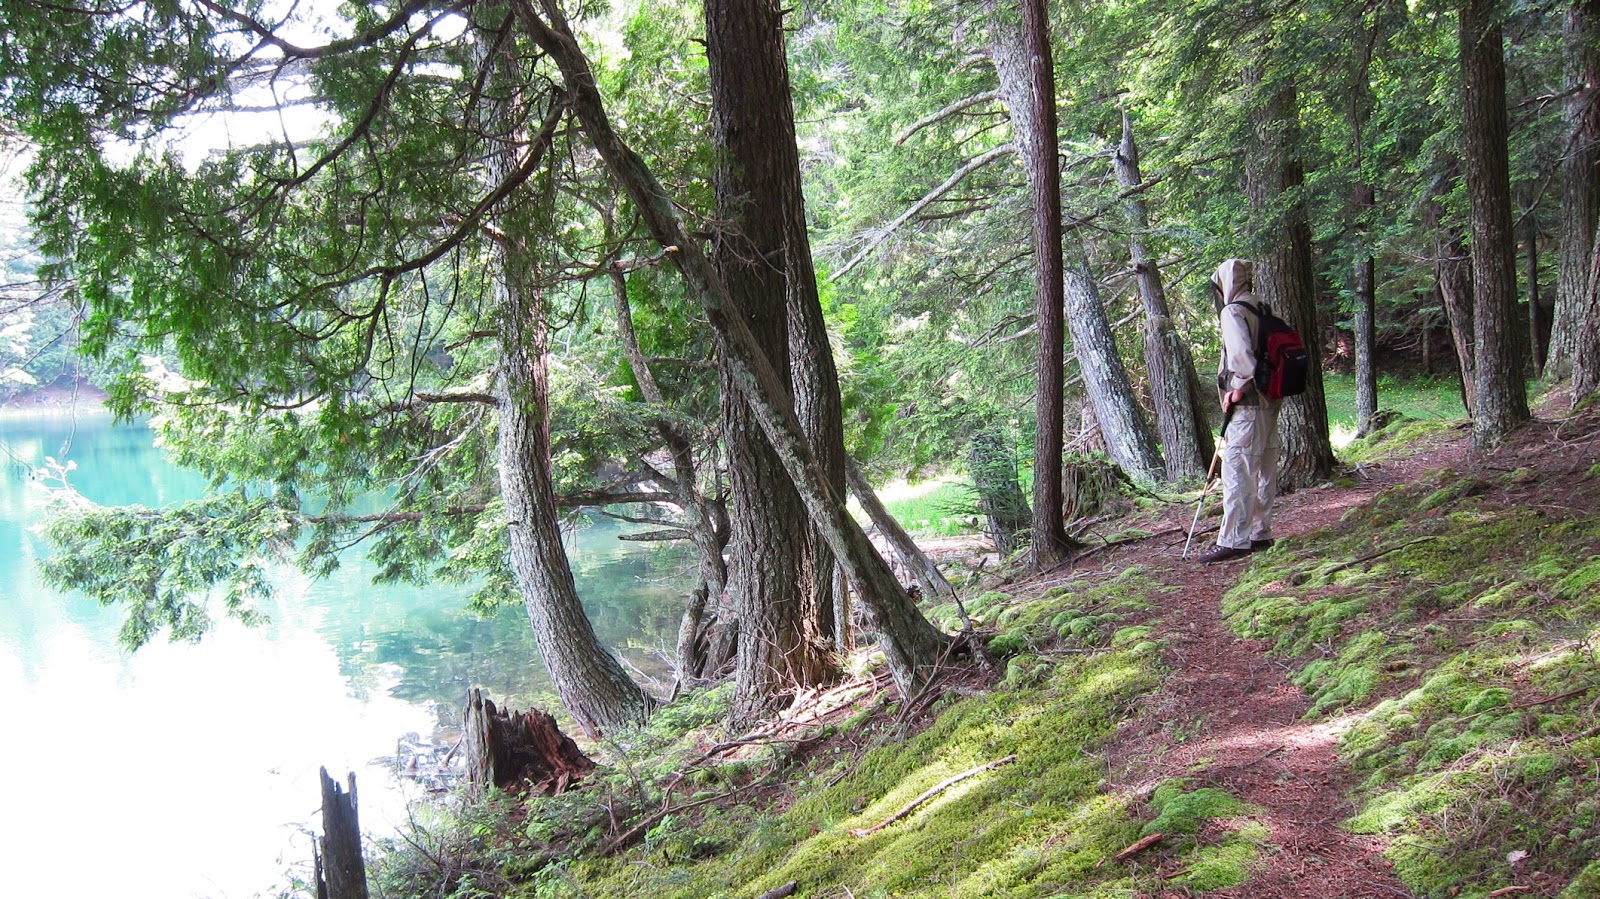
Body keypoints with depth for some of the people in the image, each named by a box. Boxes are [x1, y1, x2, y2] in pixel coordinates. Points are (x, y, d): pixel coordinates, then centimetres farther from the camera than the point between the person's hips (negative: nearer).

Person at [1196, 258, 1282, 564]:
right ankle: (1261, 533, 22)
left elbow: (1242, 354, -25)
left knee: (1237, 474, -7)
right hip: (1269, 403, 9)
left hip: (1246, 405, -9)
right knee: (1264, 472, 14)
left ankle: (1233, 541, -7)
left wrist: (1237, 389, -14)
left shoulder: (1233, 312, -11)